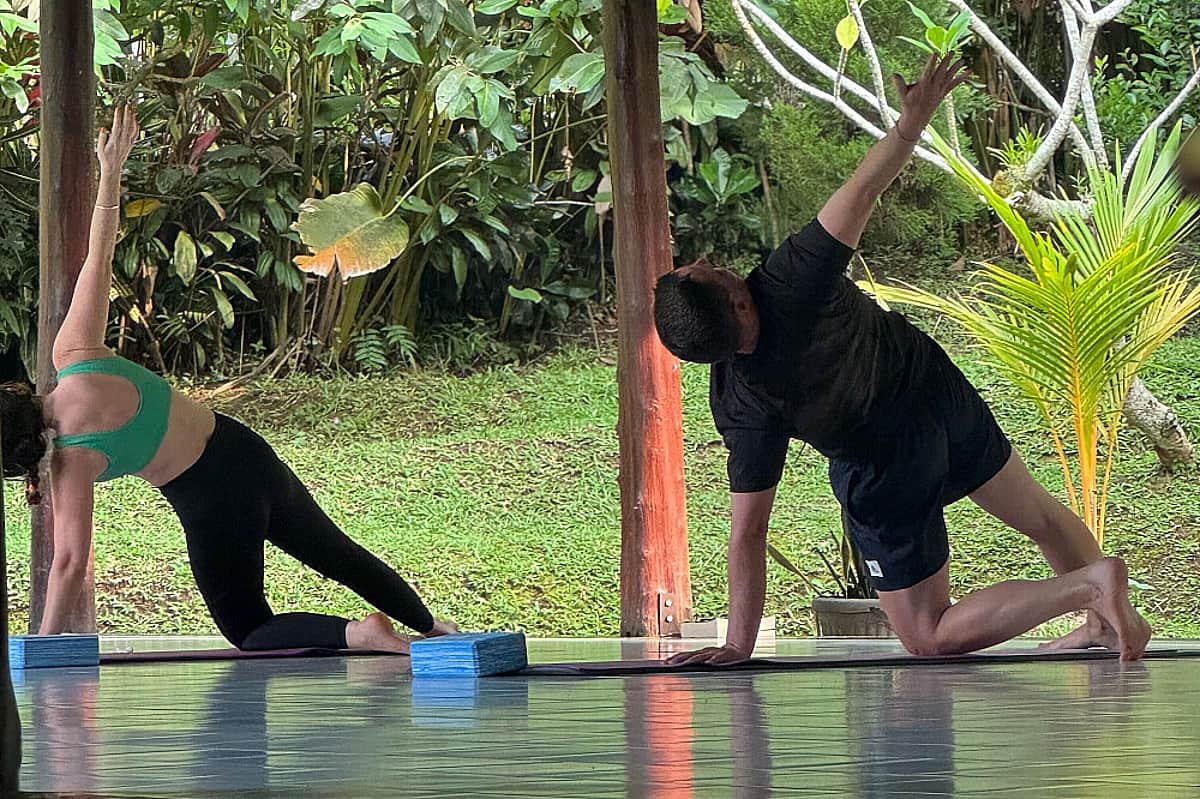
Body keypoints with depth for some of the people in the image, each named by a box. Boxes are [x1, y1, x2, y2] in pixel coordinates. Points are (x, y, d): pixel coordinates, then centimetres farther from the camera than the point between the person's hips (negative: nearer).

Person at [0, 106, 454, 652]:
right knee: (332, 552, 26)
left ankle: (361, 634, -12)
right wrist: (111, 170, 8)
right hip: (245, 450, 7)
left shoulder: (72, 461, -21)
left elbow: (70, 561, -22)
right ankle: (430, 628, 39)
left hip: (212, 500, -7)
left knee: (250, 633, 11)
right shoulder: (73, 357, -7)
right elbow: (99, 261, 0)